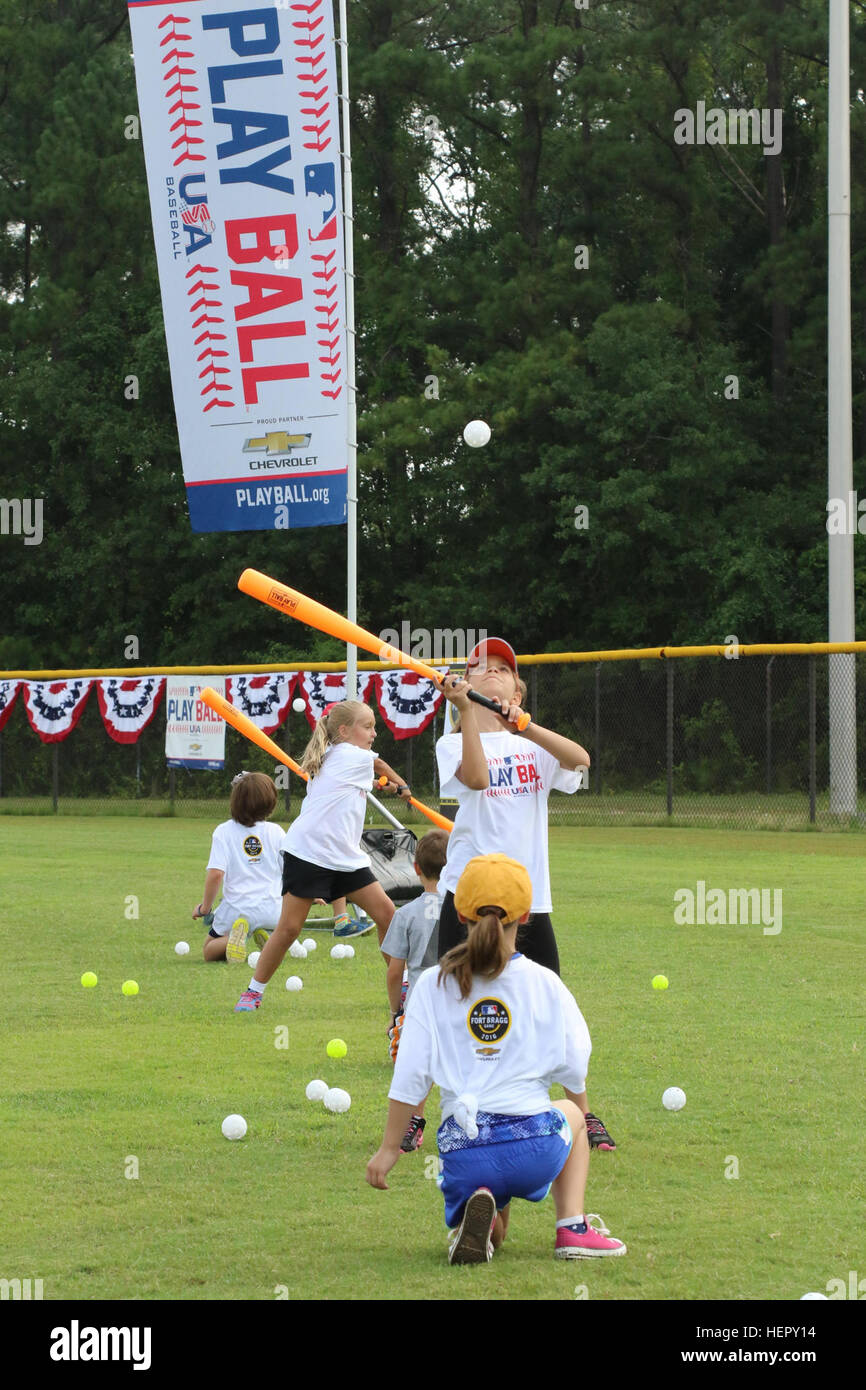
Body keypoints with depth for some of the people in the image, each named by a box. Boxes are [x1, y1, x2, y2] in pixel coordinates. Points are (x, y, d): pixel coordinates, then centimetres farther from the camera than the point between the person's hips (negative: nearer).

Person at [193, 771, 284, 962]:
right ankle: (269, 937, -7)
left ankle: (234, 936, -18)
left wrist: (205, 908, -1)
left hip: (237, 909, -2)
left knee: (209, 952, 18)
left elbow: (215, 874, -14)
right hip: (271, 909, 2)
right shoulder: (275, 831, 3)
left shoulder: (224, 832, -4)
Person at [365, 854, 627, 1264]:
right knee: (571, 1114, 37)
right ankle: (572, 1227, 16)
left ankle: (476, 1224, -10)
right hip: (535, 1144, 0)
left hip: (463, 1153, 1)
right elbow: (574, 1066, 1)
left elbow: (410, 1075, -1)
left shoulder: (433, 984, 2)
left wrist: (389, 1147, 8)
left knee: (490, 1236, 29)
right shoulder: (544, 983, 1)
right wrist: (572, 1104, 25)